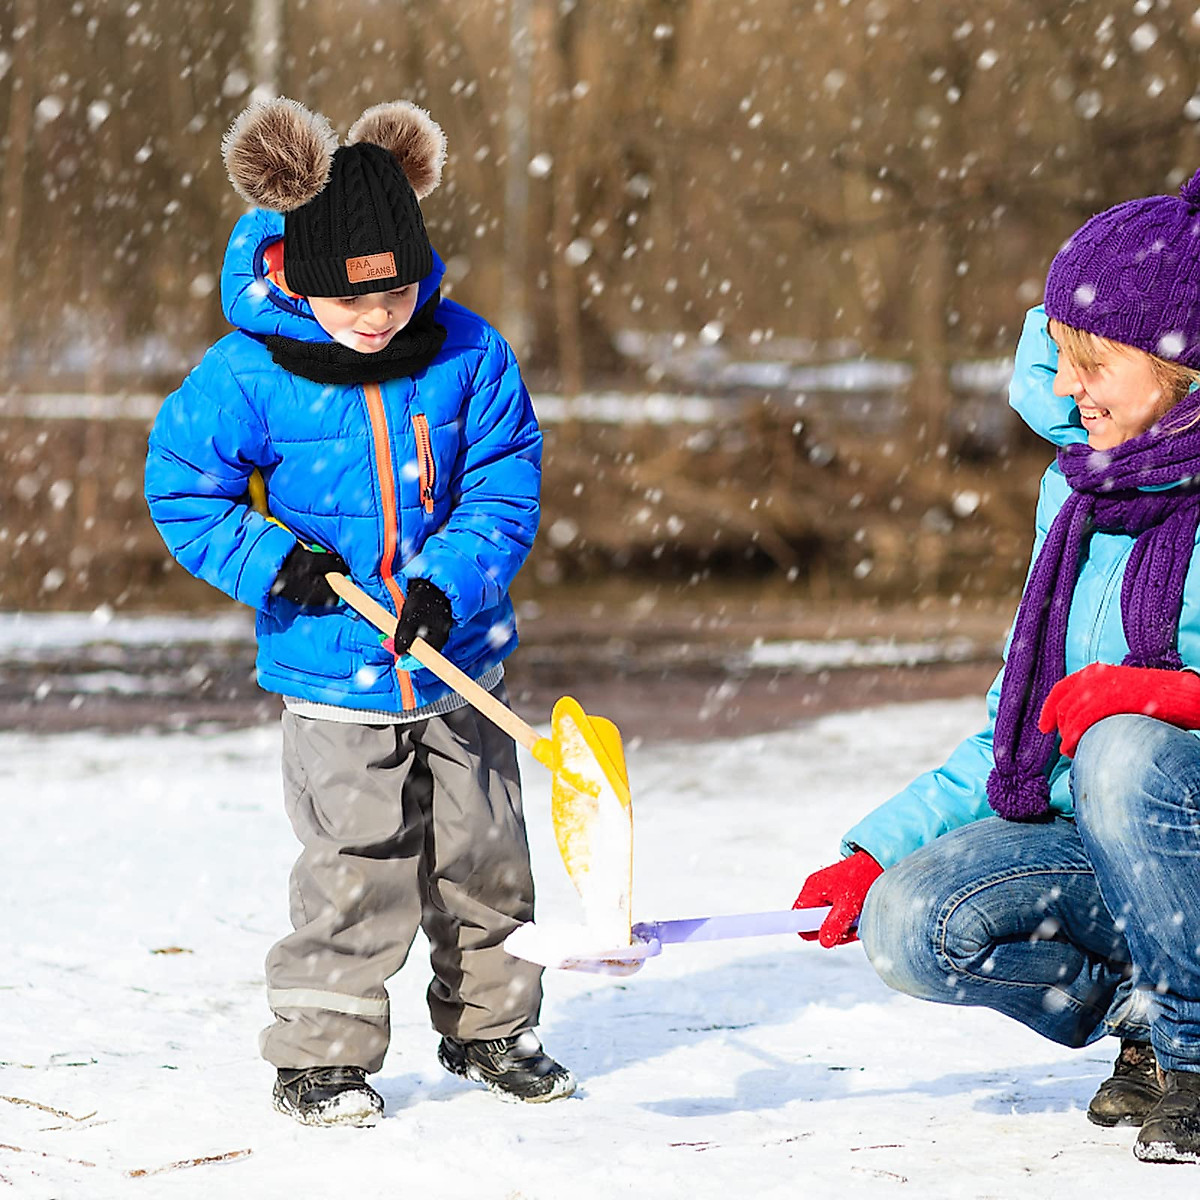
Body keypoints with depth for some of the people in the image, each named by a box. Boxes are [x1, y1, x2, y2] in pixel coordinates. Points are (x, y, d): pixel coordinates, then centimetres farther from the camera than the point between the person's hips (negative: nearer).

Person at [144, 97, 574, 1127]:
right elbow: (181, 487, -3)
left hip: (460, 661, 3)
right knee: (355, 870, -6)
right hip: (334, 677, -3)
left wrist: (452, 580, -18)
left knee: (483, 852, 13)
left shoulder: (468, 353, -6)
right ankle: (319, 1054, 8)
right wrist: (270, 561, -16)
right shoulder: (249, 372, -12)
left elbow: (507, 483, -4)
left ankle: (488, 1026, 32)